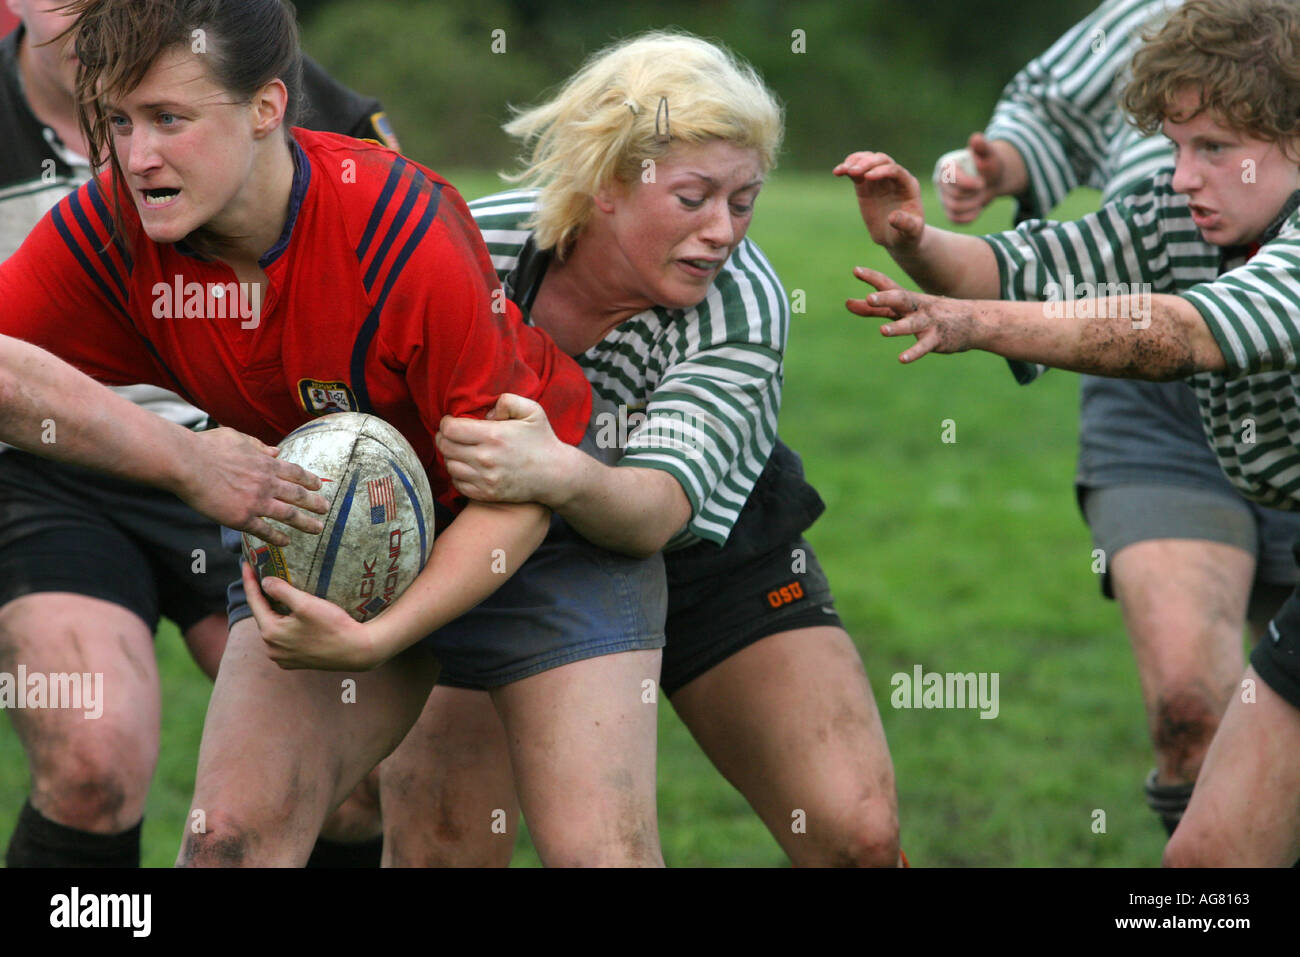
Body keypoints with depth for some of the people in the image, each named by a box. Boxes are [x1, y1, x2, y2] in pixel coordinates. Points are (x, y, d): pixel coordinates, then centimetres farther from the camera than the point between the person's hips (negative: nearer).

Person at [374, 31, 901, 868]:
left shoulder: (743, 303, -30)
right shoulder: (478, 246, -26)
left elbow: (660, 507, -44)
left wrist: (558, 476, -65)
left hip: (718, 563, 0)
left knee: (858, 835, -13)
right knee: (433, 851, -12)